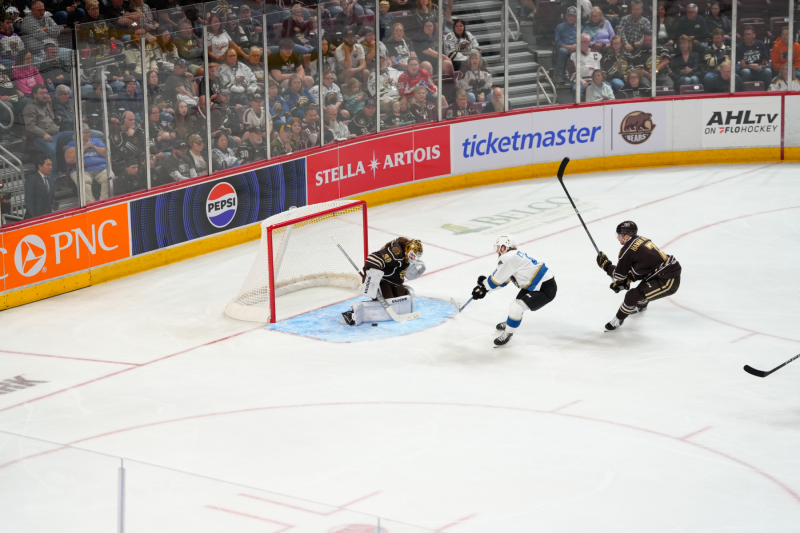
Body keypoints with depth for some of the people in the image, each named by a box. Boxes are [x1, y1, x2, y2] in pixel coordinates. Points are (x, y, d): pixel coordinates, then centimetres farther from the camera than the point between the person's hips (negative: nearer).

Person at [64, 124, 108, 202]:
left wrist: (94, 147, 2)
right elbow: (69, 159, -2)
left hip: (101, 168, 3)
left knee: (109, 178, -30)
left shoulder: (96, 141, 26)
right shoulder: (72, 144, 16)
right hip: (83, 170, -3)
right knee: (84, 182, -38)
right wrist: (84, 147, 0)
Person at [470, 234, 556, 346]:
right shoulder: (516, 255, 13)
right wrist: (484, 284, 19)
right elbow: (504, 280, 20)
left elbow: (496, 280, -10)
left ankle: (508, 333, 5)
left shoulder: (508, 258, -18)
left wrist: (484, 287, 7)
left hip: (546, 290, -11)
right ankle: (509, 323, 51)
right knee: (519, 301, 28)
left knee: (516, 307, -14)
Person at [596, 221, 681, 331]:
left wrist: (605, 264, 9)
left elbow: (619, 275, -5)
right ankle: (641, 306, 62)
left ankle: (618, 320, 12)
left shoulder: (628, 250, -14)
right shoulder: (642, 240, 12)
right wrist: (627, 280, 19)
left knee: (632, 295, -8)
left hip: (667, 282, -10)